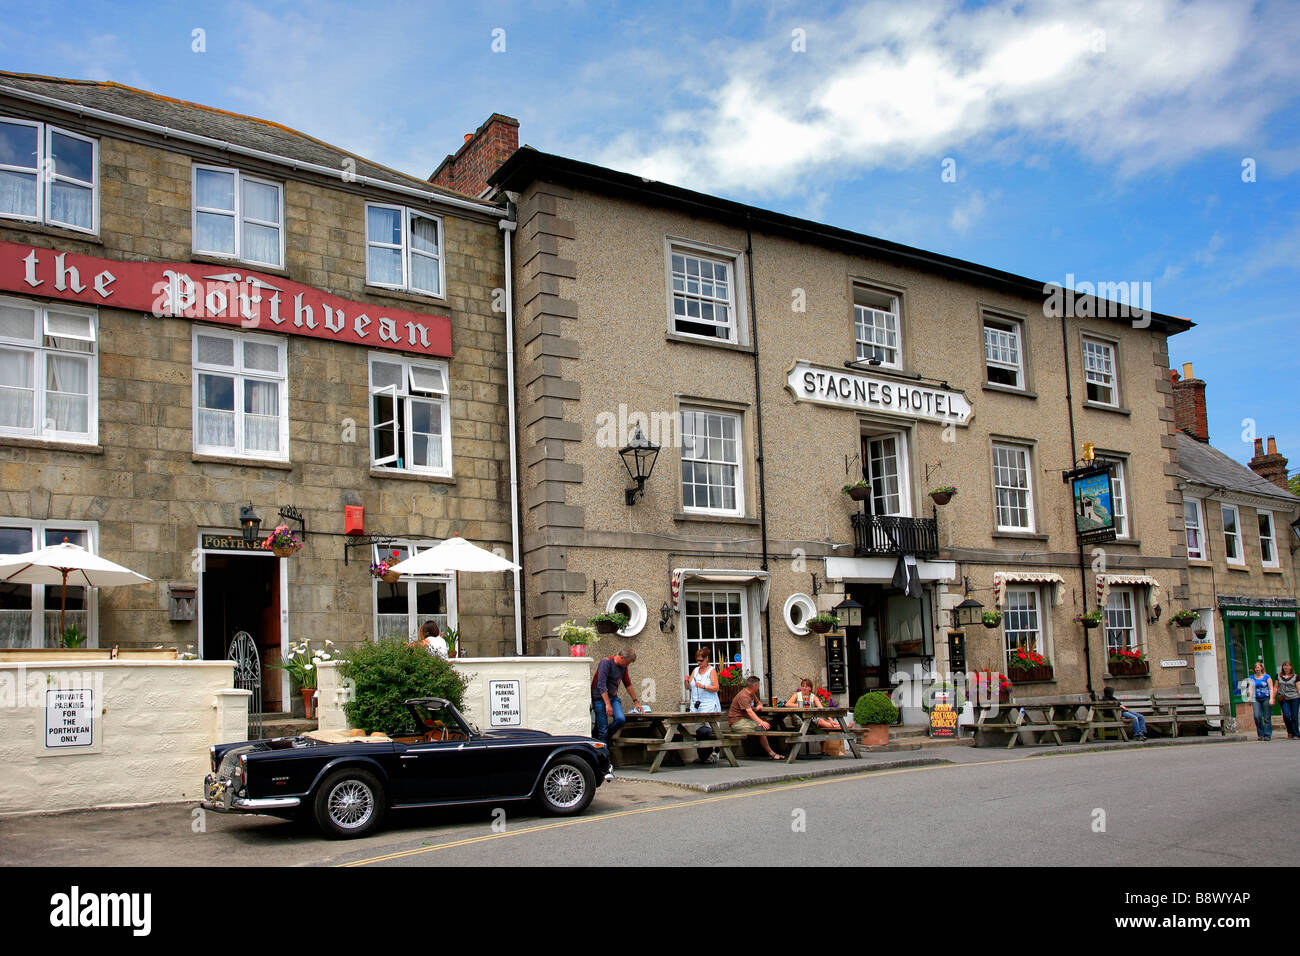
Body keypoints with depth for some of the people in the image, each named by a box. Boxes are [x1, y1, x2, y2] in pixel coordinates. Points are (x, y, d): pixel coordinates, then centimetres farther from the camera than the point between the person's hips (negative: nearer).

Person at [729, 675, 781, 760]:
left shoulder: (752, 694, 12)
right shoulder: (743, 696, -19)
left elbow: (758, 702, 30)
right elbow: (749, 711, -32)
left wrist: (759, 705, 5)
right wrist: (761, 722, -43)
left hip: (746, 719, 10)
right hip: (737, 722, -10)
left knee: (768, 725, -6)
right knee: (760, 728, -27)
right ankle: (771, 753, -19)